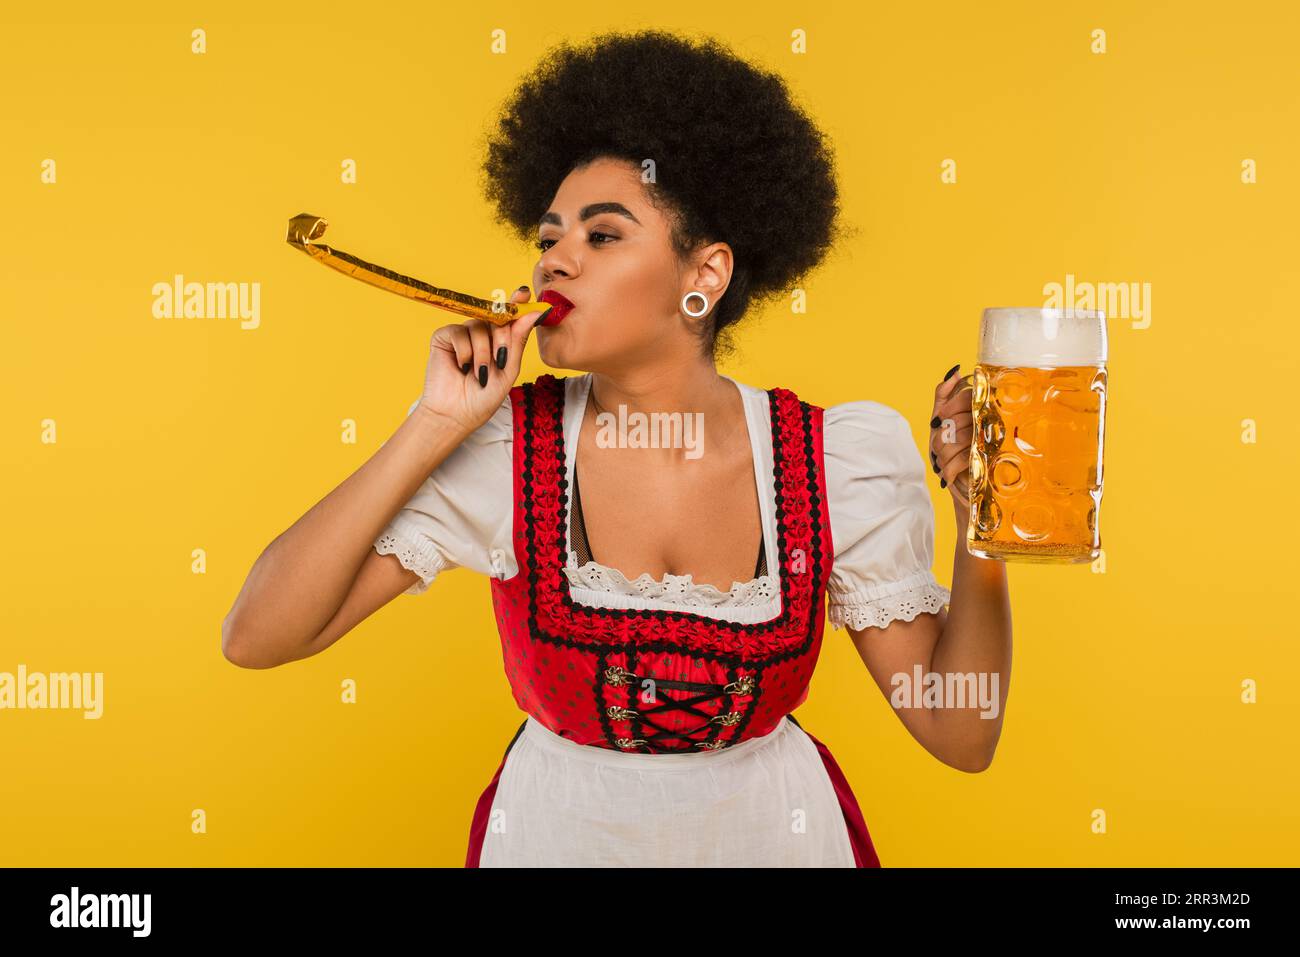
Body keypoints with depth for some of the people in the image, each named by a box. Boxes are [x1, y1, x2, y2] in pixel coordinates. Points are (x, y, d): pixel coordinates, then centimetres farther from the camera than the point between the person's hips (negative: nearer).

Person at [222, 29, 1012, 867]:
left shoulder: (841, 462, -15)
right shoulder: (498, 447, -16)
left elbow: (962, 737, -12)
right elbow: (256, 637, -21)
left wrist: (982, 522, -25)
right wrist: (436, 424, -24)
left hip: (774, 827, 1)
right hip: (552, 829, 0)